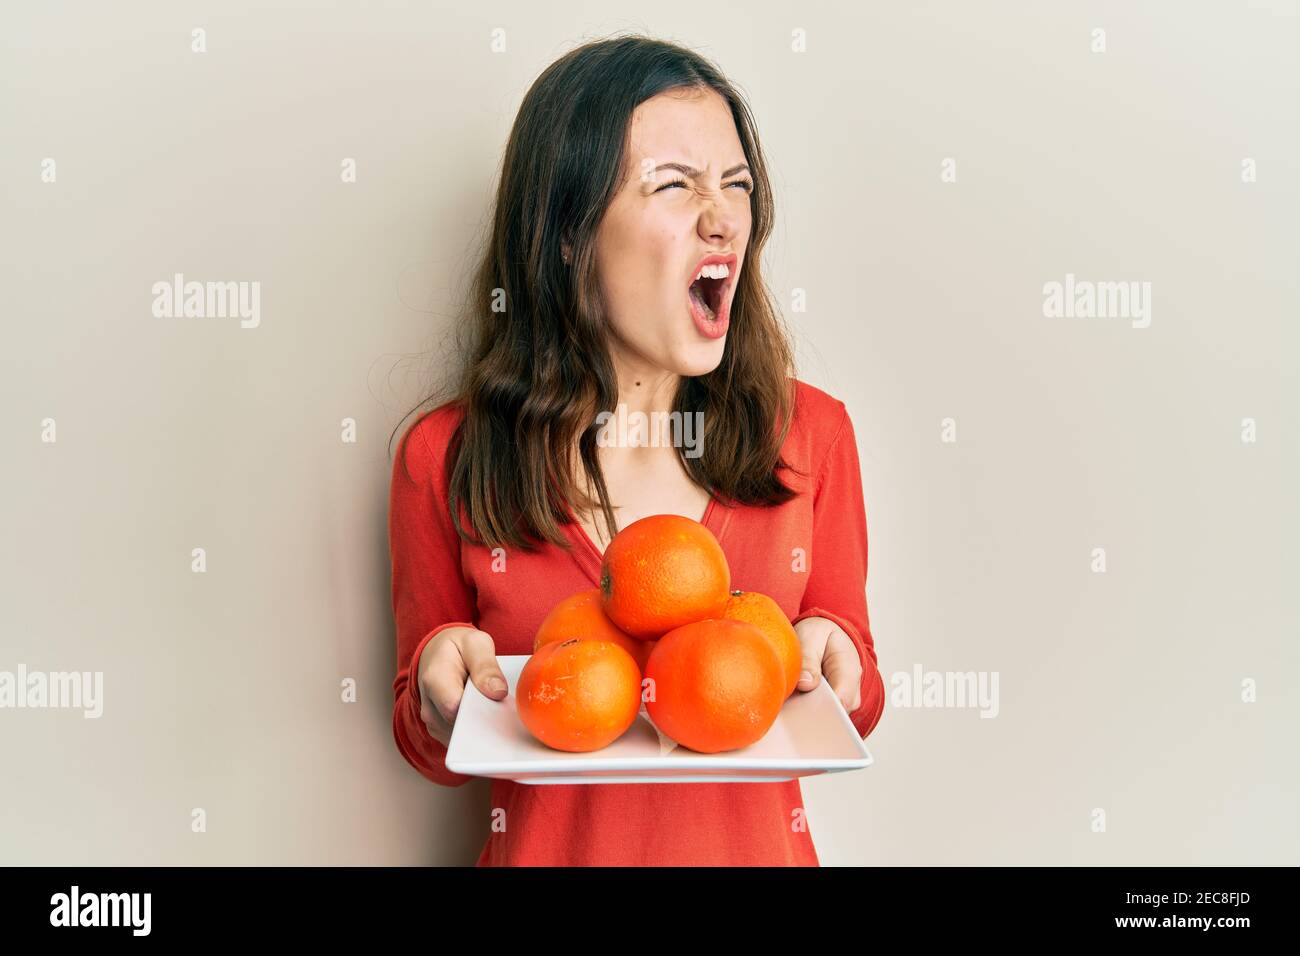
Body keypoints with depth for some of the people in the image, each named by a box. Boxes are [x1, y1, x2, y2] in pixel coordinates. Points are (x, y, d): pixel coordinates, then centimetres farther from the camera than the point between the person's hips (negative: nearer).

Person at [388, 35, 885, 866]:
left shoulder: (812, 432, -9)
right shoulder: (447, 459, -12)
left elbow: (855, 708, 1)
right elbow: (437, 754, -1)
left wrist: (832, 653, -19)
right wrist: (440, 686, -21)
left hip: (759, 843, 2)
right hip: (548, 844, -1)